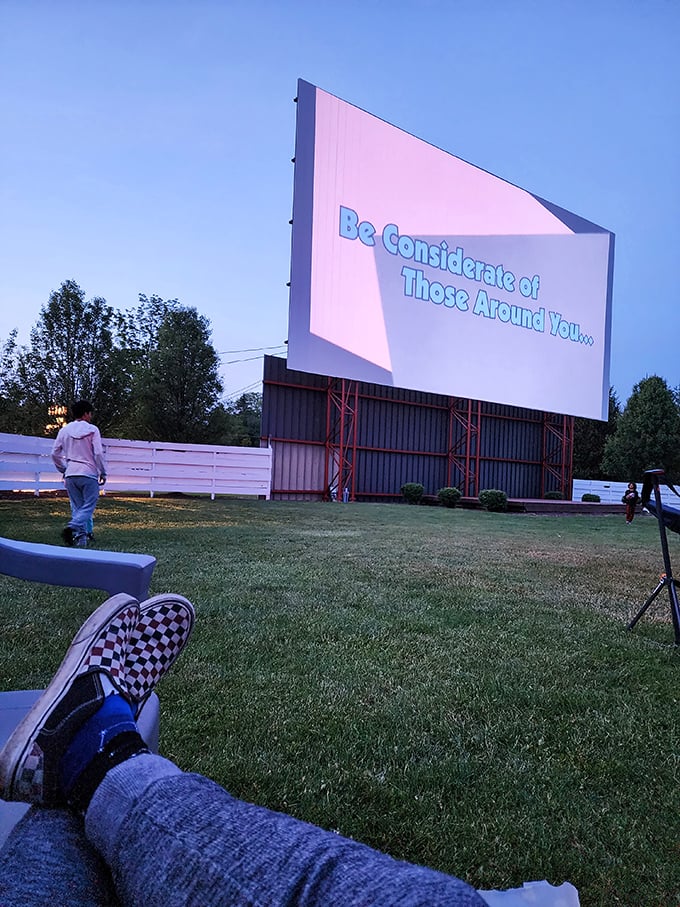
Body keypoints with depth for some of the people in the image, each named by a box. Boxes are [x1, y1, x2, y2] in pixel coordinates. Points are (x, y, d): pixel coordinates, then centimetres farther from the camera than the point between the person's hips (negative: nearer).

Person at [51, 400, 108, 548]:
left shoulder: (64, 430, 9)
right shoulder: (92, 430, -4)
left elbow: (55, 454, 11)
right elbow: (98, 453, -9)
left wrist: (63, 469, 23)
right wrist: (103, 472, 1)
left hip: (70, 475, 5)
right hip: (89, 474, -4)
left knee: (77, 507, 12)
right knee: (88, 506, -3)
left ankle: (80, 536, 8)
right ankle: (73, 527, -26)